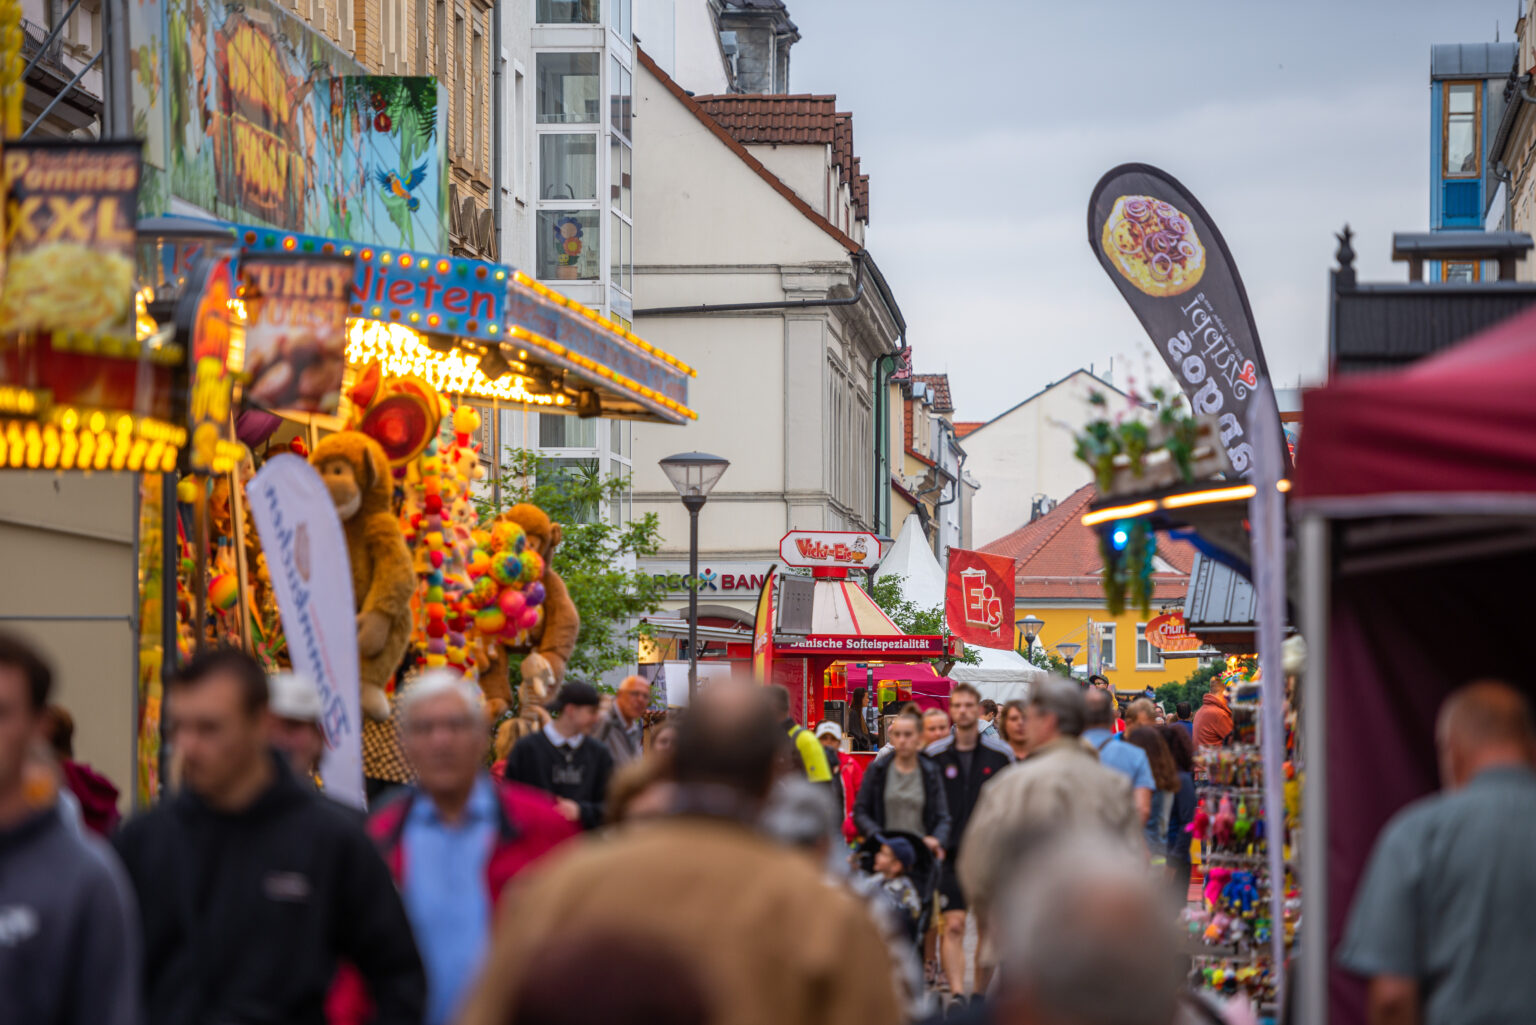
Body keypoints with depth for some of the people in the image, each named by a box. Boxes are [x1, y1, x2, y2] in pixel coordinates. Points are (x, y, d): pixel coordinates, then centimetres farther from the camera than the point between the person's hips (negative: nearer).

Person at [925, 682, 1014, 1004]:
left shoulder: (1000, 754, 3)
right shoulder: (934, 755, 2)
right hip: (950, 853, -1)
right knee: (953, 925, -12)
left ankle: (981, 994, 16)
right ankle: (957, 994, -18)